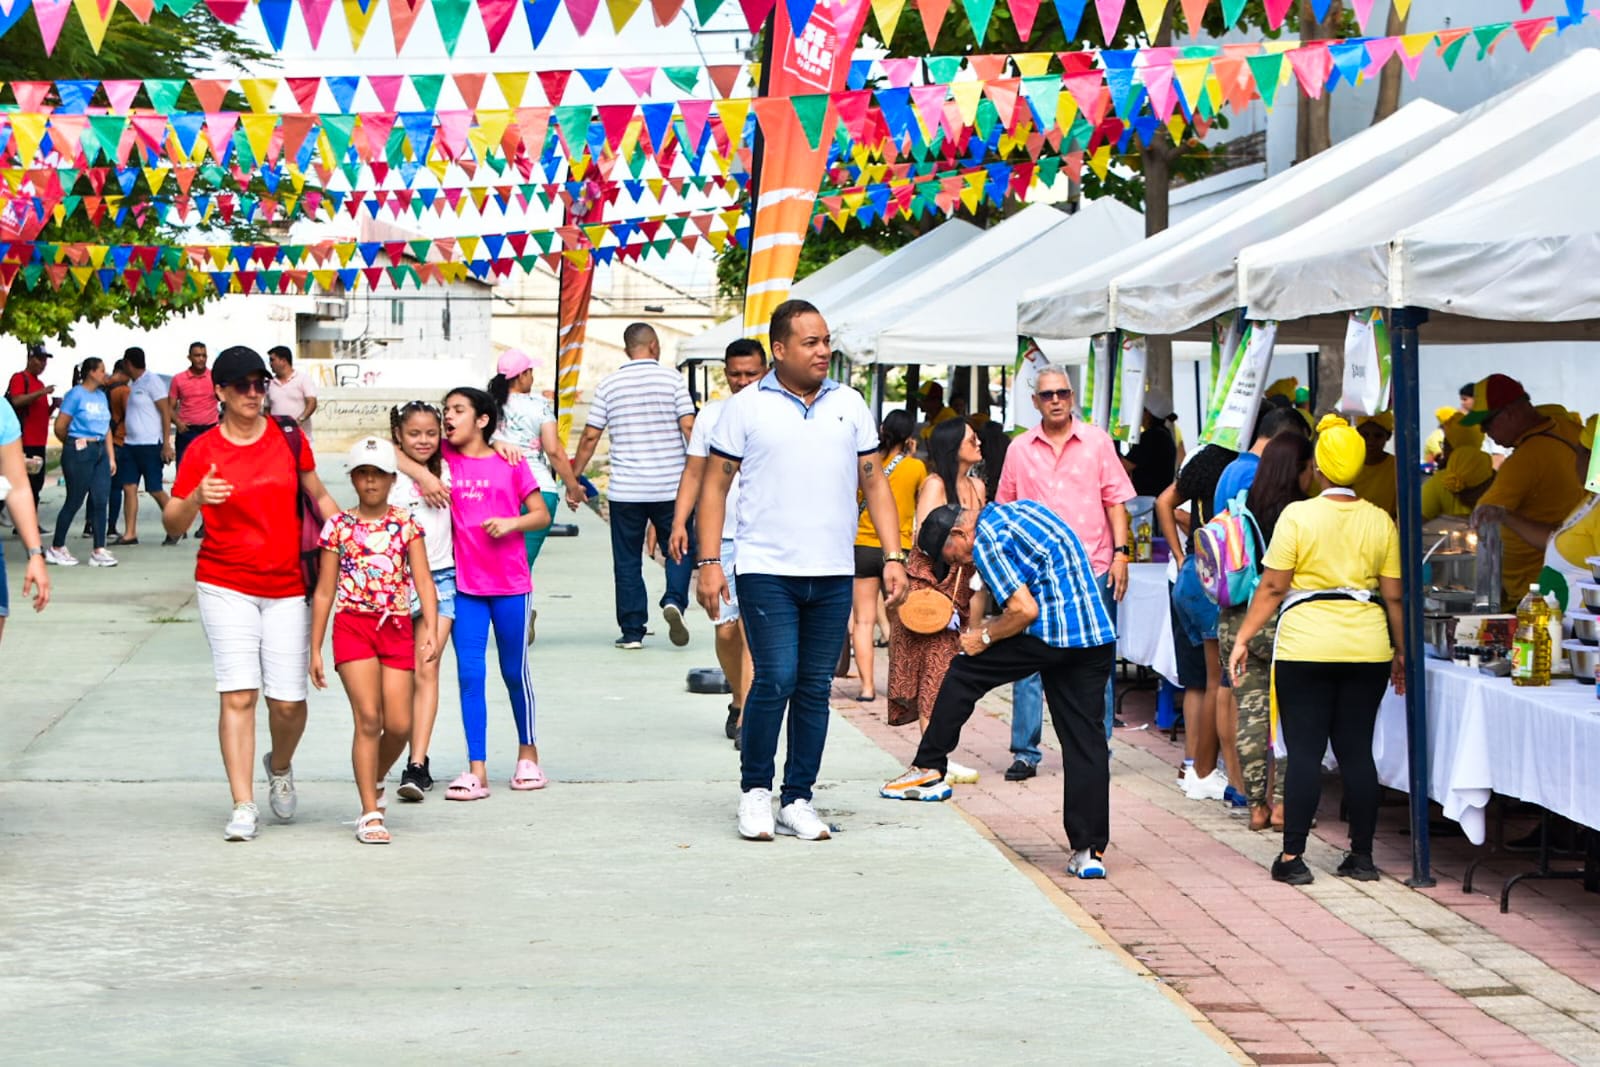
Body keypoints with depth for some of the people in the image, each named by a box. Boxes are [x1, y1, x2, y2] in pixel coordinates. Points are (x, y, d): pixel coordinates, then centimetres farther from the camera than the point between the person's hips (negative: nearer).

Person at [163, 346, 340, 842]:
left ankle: (279, 766, 31)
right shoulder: (201, 451, -1)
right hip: (225, 586, -2)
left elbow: (319, 496, 17)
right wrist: (196, 499, -23)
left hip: (287, 587, 2)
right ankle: (243, 807, -6)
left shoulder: (289, 438, 4)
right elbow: (173, 524, -3)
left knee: (289, 701, -2)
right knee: (238, 694, -11)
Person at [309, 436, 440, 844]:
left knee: (399, 725, -2)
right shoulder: (339, 526, 3)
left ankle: (374, 779, 30)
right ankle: (370, 814, -5)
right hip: (352, 625, -2)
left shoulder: (406, 524, 5)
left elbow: (423, 579, -2)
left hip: (397, 627, 2)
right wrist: (315, 650, 4)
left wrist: (430, 628, -17)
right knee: (368, 718, -11)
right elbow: (324, 591, 6)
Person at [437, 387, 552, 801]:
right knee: (469, 673, -4)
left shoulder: (510, 463, -1)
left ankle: (528, 754, 28)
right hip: (465, 584, 1)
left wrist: (512, 523, -15)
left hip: (510, 583, -1)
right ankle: (476, 771, -3)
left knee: (515, 671, 11)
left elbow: (542, 515, 3)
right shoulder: (445, 459, 3)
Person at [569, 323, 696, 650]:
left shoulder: (609, 385, 3)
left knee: (627, 560, 7)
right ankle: (674, 600, -12)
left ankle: (632, 631, 6)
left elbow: (590, 437, 3)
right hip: (670, 486, -1)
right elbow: (689, 428, -7)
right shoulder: (673, 380, -1)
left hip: (625, 489, 1)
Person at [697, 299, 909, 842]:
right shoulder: (746, 408, 2)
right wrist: (708, 563, -4)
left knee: (815, 688, 5)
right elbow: (715, 486, 4)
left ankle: (798, 799, 14)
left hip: (833, 574, 3)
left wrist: (893, 557, 5)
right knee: (776, 679, -11)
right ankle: (755, 791, 6)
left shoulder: (849, 405, 11)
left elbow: (874, 482, 14)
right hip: (767, 571, -3)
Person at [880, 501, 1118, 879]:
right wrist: (994, 625, 25)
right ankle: (1091, 850, 2)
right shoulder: (1024, 508, 21)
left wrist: (986, 636, 2)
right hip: (1099, 638, 8)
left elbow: (1025, 610, -15)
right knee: (1085, 740, 5)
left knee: (964, 674, 14)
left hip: (1049, 636, -8)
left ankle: (928, 770, 21)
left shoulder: (987, 543, -6)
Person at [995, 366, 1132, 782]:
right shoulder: (1019, 449, 7)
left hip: (1092, 567, -1)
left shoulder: (1096, 441, 4)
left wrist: (1120, 552, -4)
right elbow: (1006, 510, 12)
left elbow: (1115, 500, 4)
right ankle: (1025, 754, 4)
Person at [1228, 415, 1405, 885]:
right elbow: (1393, 596, 5)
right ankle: (1361, 855, 11)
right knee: (1357, 750, 9)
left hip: (1306, 647, -3)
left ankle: (1293, 857, -2)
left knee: (1304, 752, -1)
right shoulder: (1381, 522, 4)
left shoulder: (1297, 515, -5)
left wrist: (1243, 638, 0)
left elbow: (1272, 587, -7)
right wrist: (1400, 652, 15)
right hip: (1367, 649, 3)